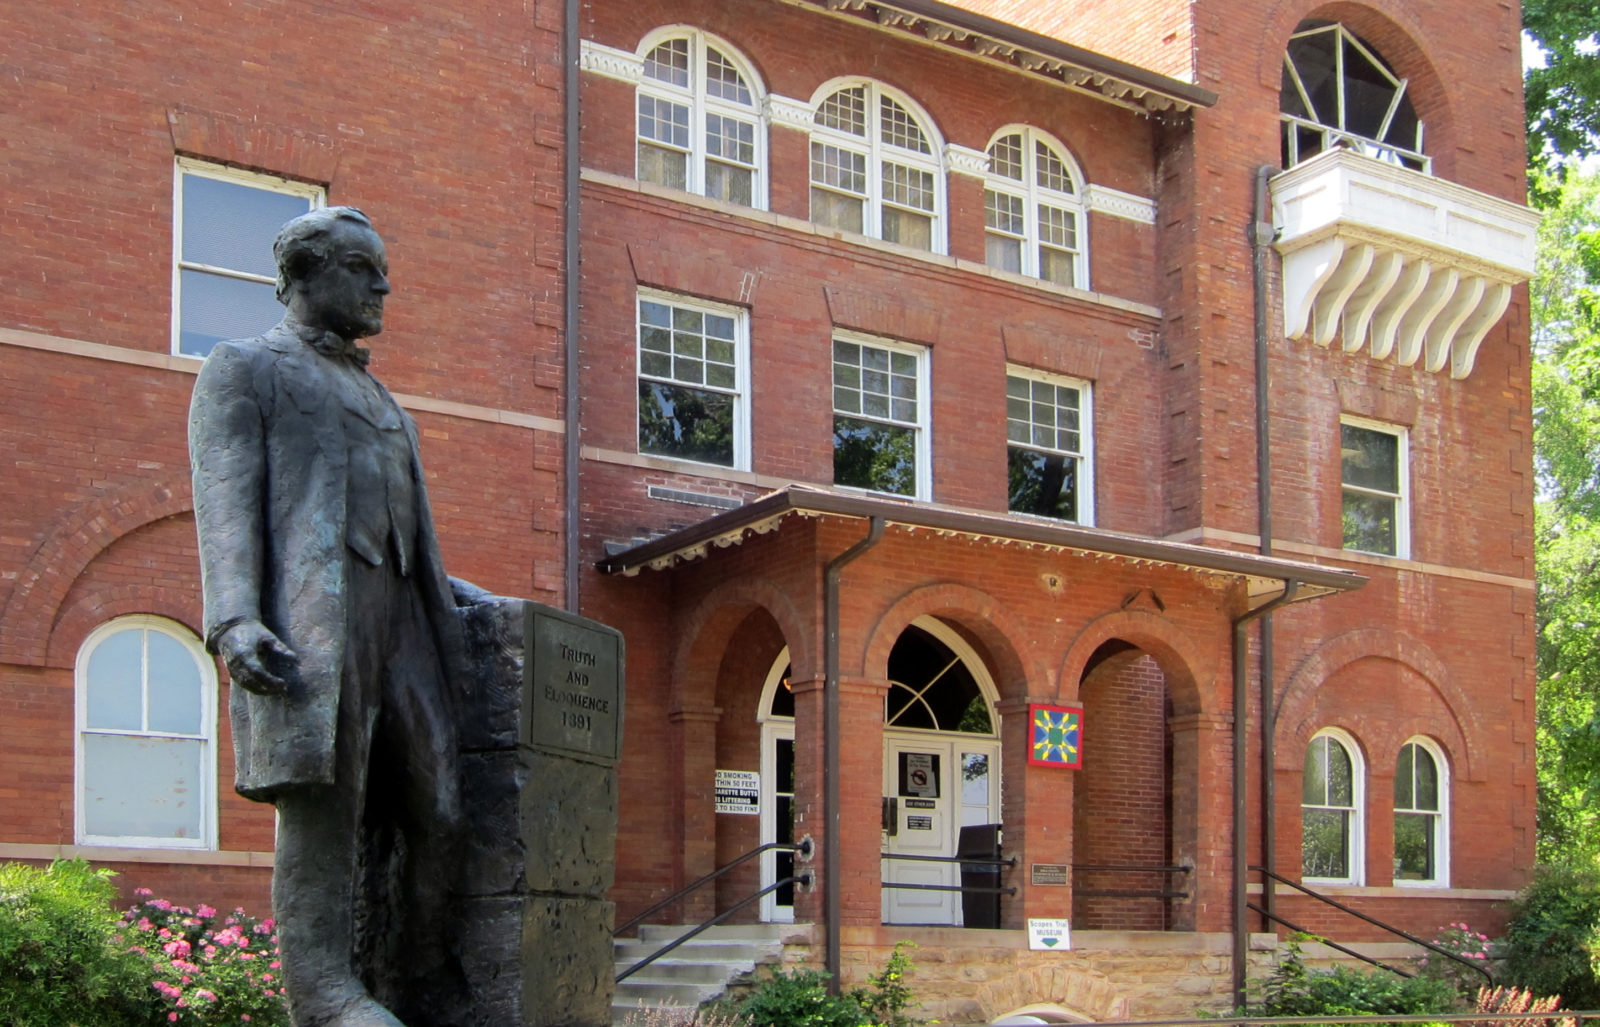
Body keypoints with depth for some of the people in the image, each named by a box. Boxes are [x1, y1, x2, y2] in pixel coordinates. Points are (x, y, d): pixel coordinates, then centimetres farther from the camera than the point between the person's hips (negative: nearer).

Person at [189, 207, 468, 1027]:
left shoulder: (381, 403, 33)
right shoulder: (241, 369, 11)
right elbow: (225, 499, -4)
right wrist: (233, 620, -19)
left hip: (396, 619, 7)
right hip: (309, 614, -7)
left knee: (431, 806, -2)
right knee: (321, 796, -15)